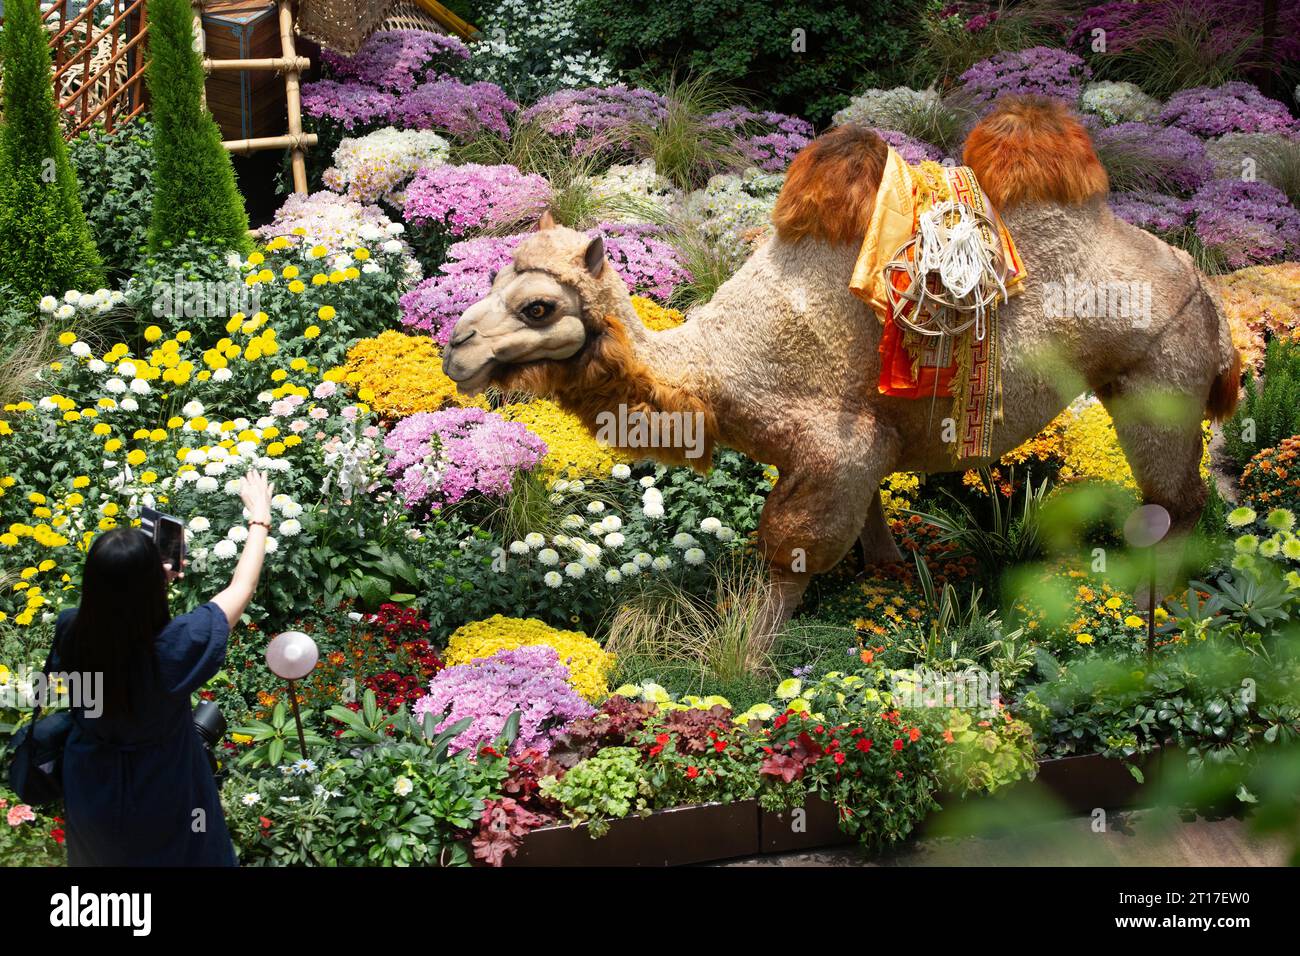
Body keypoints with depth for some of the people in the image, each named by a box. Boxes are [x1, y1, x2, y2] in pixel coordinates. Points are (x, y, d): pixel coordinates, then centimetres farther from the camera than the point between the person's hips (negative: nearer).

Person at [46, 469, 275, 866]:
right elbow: (241, 588, -18)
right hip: (162, 809, -3)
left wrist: (149, 578, -2)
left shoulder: (70, 632, -26)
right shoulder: (175, 647, -36)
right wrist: (260, 516, -7)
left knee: (103, 855, 30)